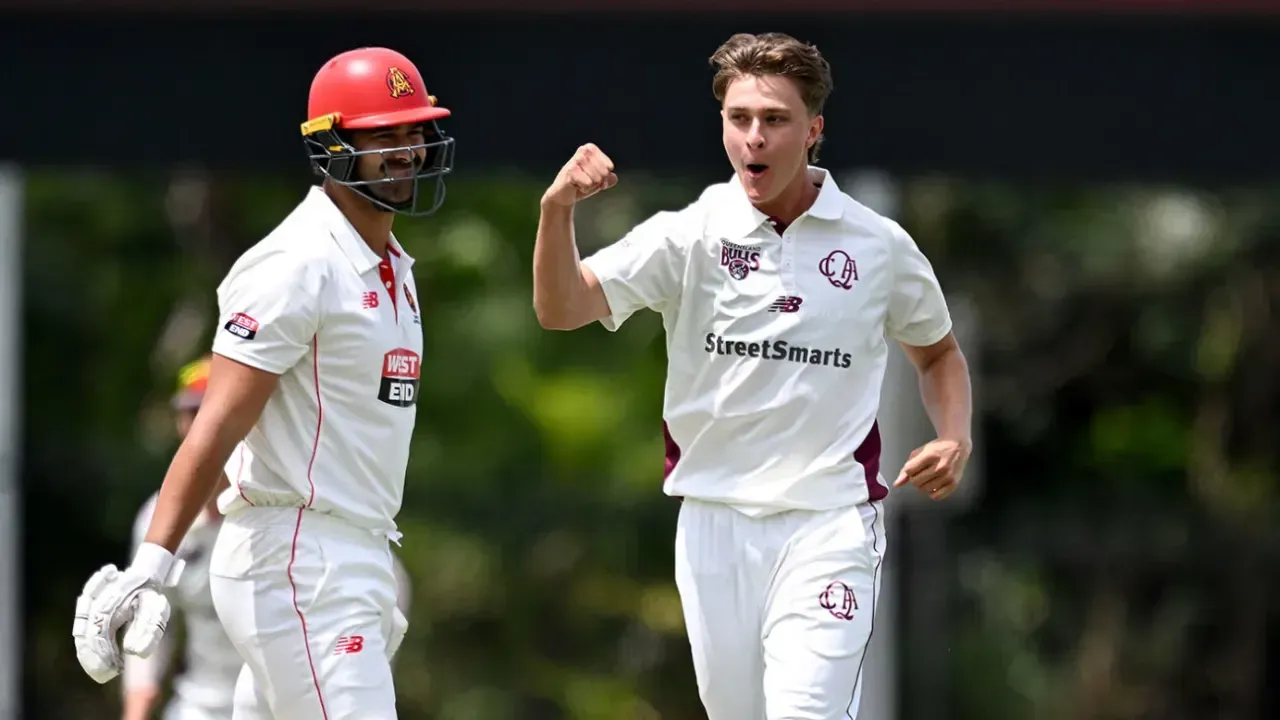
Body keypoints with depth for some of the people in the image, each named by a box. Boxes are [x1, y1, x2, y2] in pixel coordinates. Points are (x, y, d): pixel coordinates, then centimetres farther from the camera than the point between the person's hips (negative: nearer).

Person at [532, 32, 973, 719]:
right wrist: (556, 211, -32)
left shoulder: (879, 245, 1)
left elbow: (938, 352, 18)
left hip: (829, 525, -2)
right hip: (715, 524, 2)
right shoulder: (689, 236, -3)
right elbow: (561, 308, -14)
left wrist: (953, 440, -1)